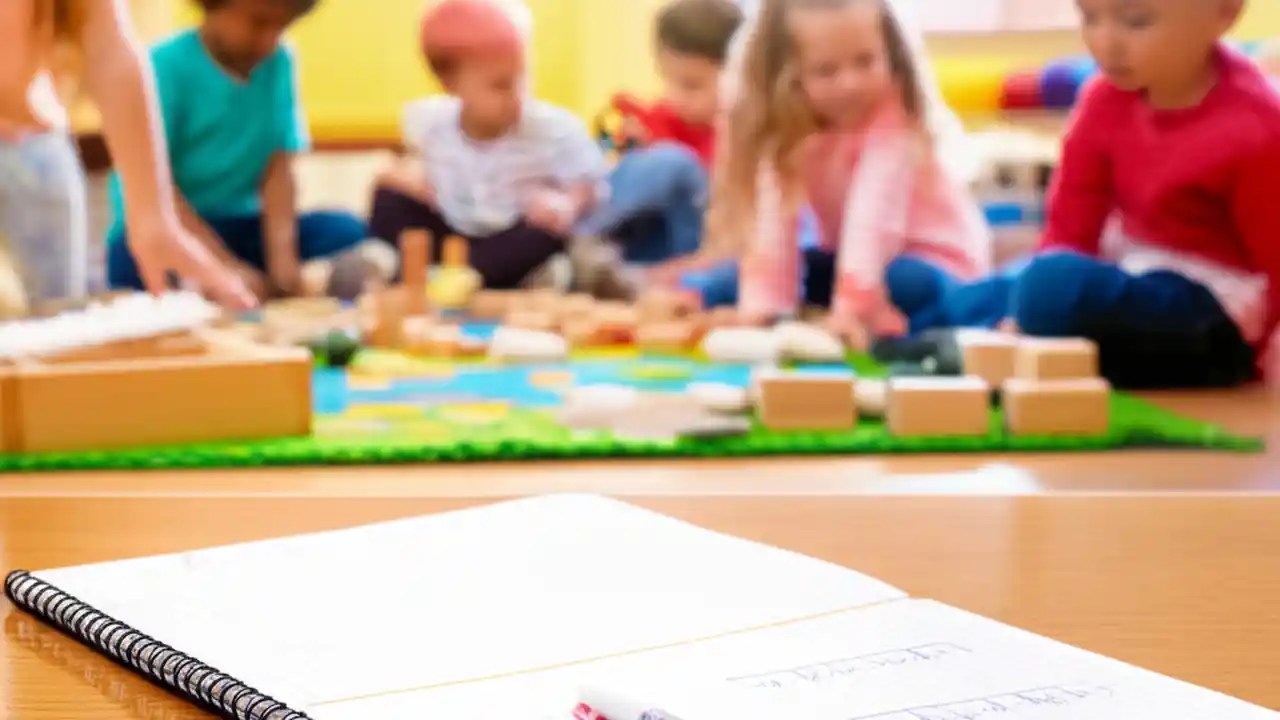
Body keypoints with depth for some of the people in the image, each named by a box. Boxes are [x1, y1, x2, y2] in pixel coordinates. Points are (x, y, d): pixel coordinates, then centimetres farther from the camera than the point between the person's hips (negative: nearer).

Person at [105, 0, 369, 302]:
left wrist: (281, 254, -20)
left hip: (241, 229, 4)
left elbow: (278, 167, -3)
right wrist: (225, 263, -26)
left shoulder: (279, 64, 2)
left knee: (346, 232, -19)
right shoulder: (165, 67, -13)